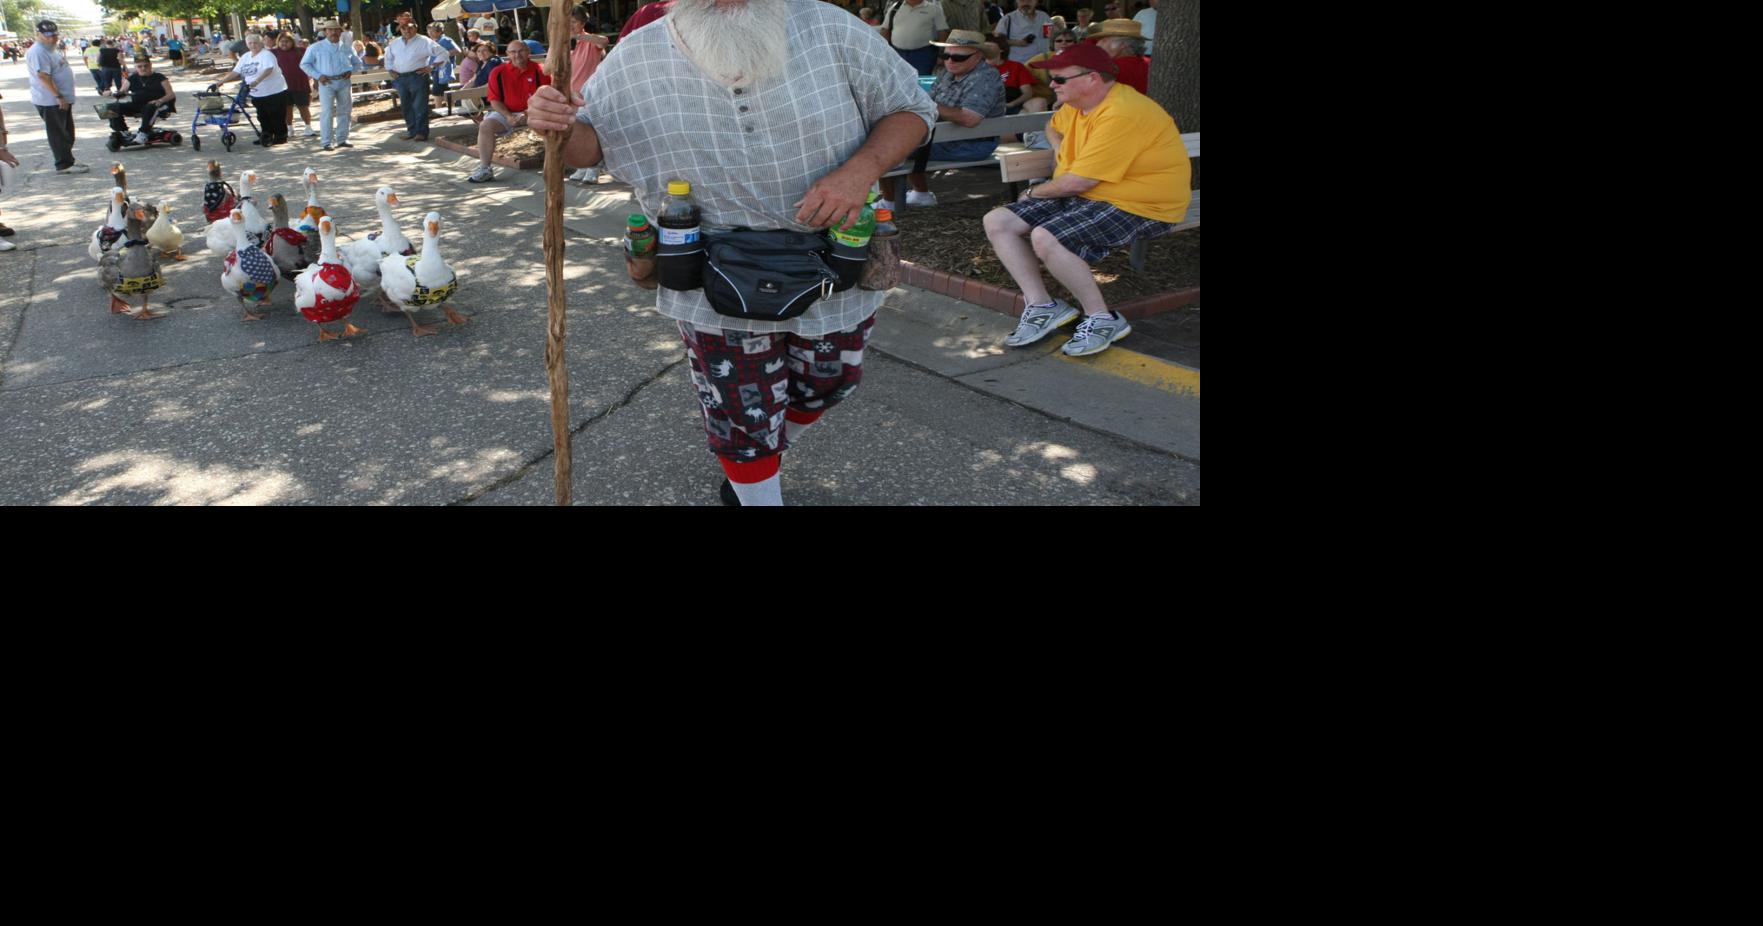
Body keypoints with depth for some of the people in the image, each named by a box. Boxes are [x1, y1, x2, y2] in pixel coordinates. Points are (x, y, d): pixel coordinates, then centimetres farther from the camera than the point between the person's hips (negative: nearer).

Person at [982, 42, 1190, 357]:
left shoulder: (1121, 115, -23)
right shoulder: (1076, 105, 9)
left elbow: (1078, 182, -25)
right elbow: (1053, 126, 35)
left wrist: (1034, 192, -6)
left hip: (1138, 207, -10)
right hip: (1082, 198, 10)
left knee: (1045, 237, -33)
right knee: (997, 222, -2)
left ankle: (1102, 319, -17)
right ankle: (1042, 306, -2)